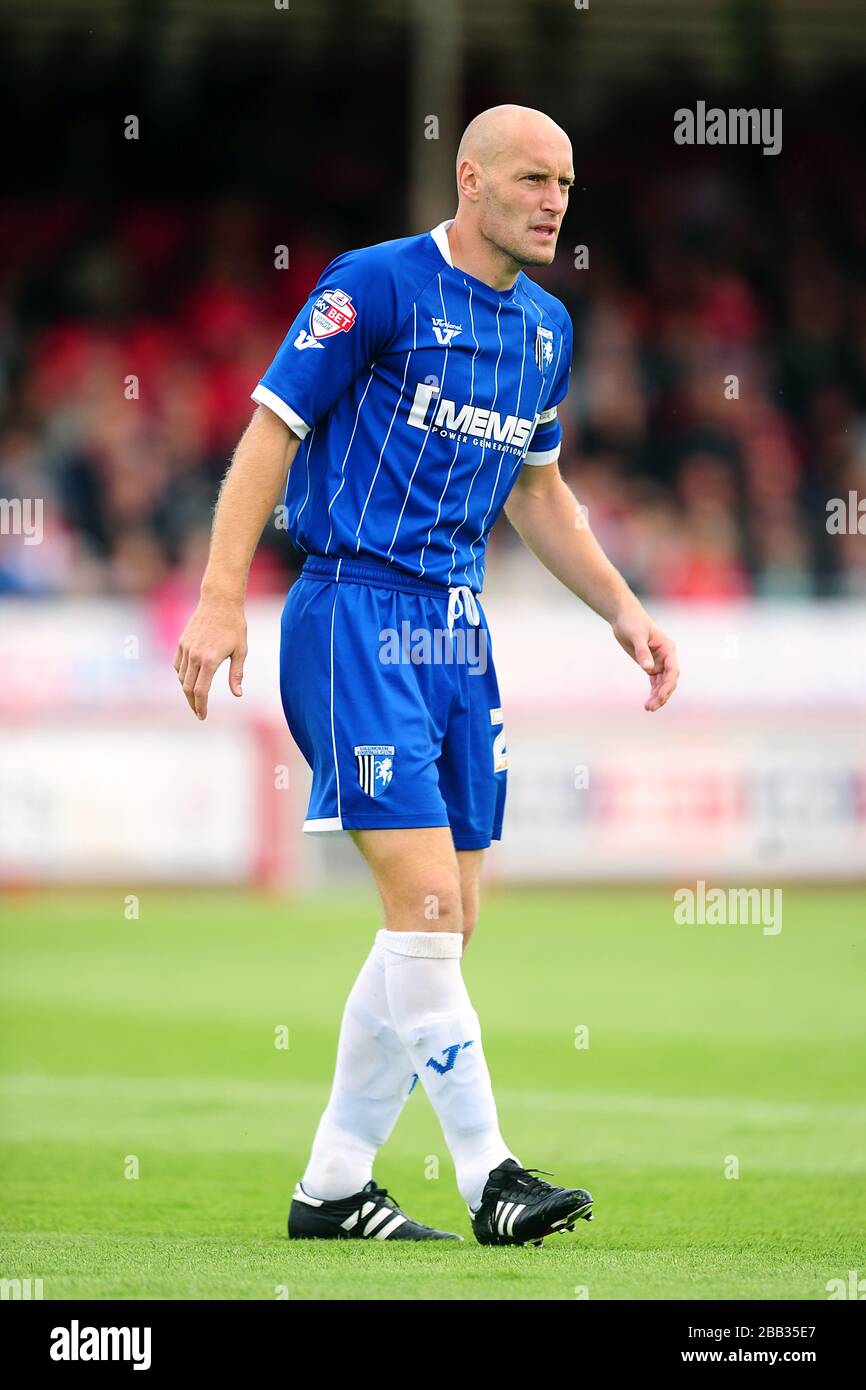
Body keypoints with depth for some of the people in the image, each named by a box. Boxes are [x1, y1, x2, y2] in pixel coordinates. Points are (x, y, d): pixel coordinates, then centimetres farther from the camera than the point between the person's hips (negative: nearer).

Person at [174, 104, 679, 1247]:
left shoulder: (547, 327, 13)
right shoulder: (377, 286, -9)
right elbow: (271, 432, -9)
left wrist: (623, 609, 16)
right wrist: (221, 598, -17)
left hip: (460, 629, 8)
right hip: (357, 616, -8)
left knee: (443, 926, 5)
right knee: (426, 907, -15)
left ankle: (333, 1186, 13)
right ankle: (488, 1175, -12)